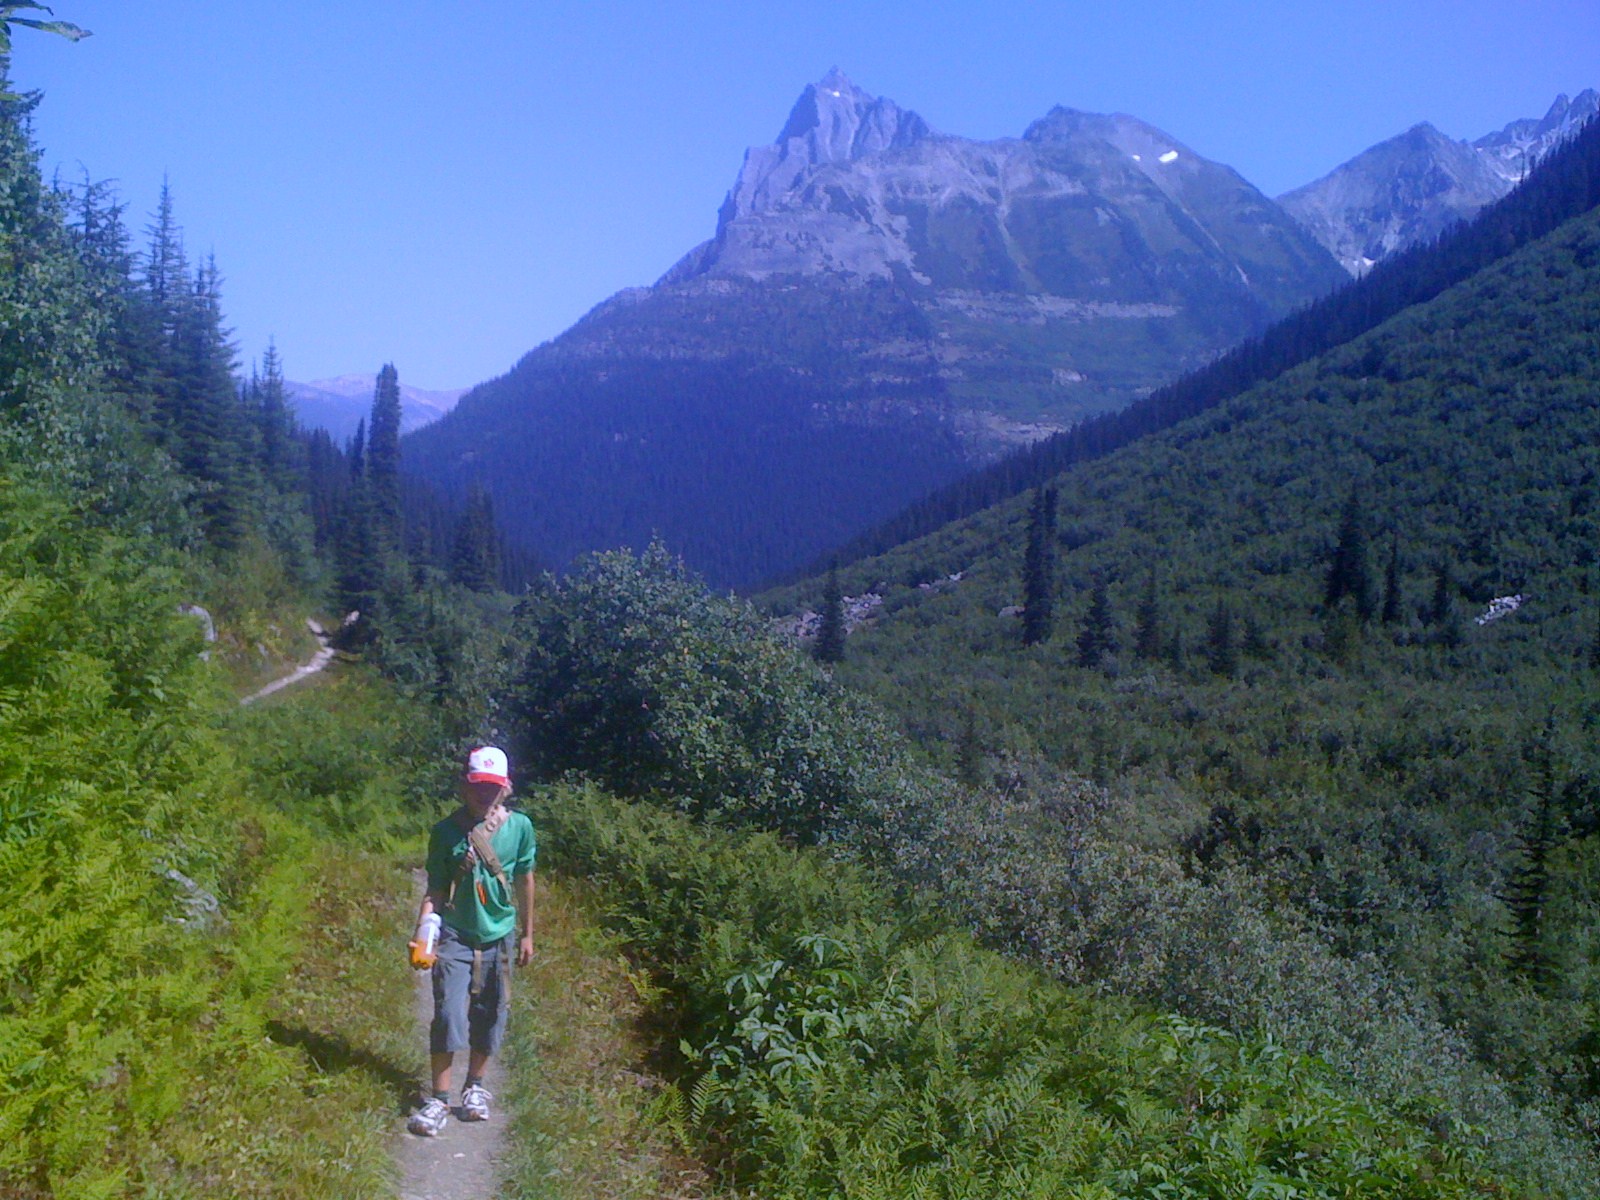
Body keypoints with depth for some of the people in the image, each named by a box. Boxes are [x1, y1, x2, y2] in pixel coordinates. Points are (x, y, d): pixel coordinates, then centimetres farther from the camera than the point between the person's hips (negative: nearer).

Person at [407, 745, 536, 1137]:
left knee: (489, 1016, 11)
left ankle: (475, 1086, 30)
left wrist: (527, 934, 14)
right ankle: (439, 1098, 3)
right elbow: (436, 891, -4)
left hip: (499, 936, 2)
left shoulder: (520, 827, -3)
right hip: (456, 936, -2)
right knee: (448, 1013, -8)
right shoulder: (446, 832, -7)